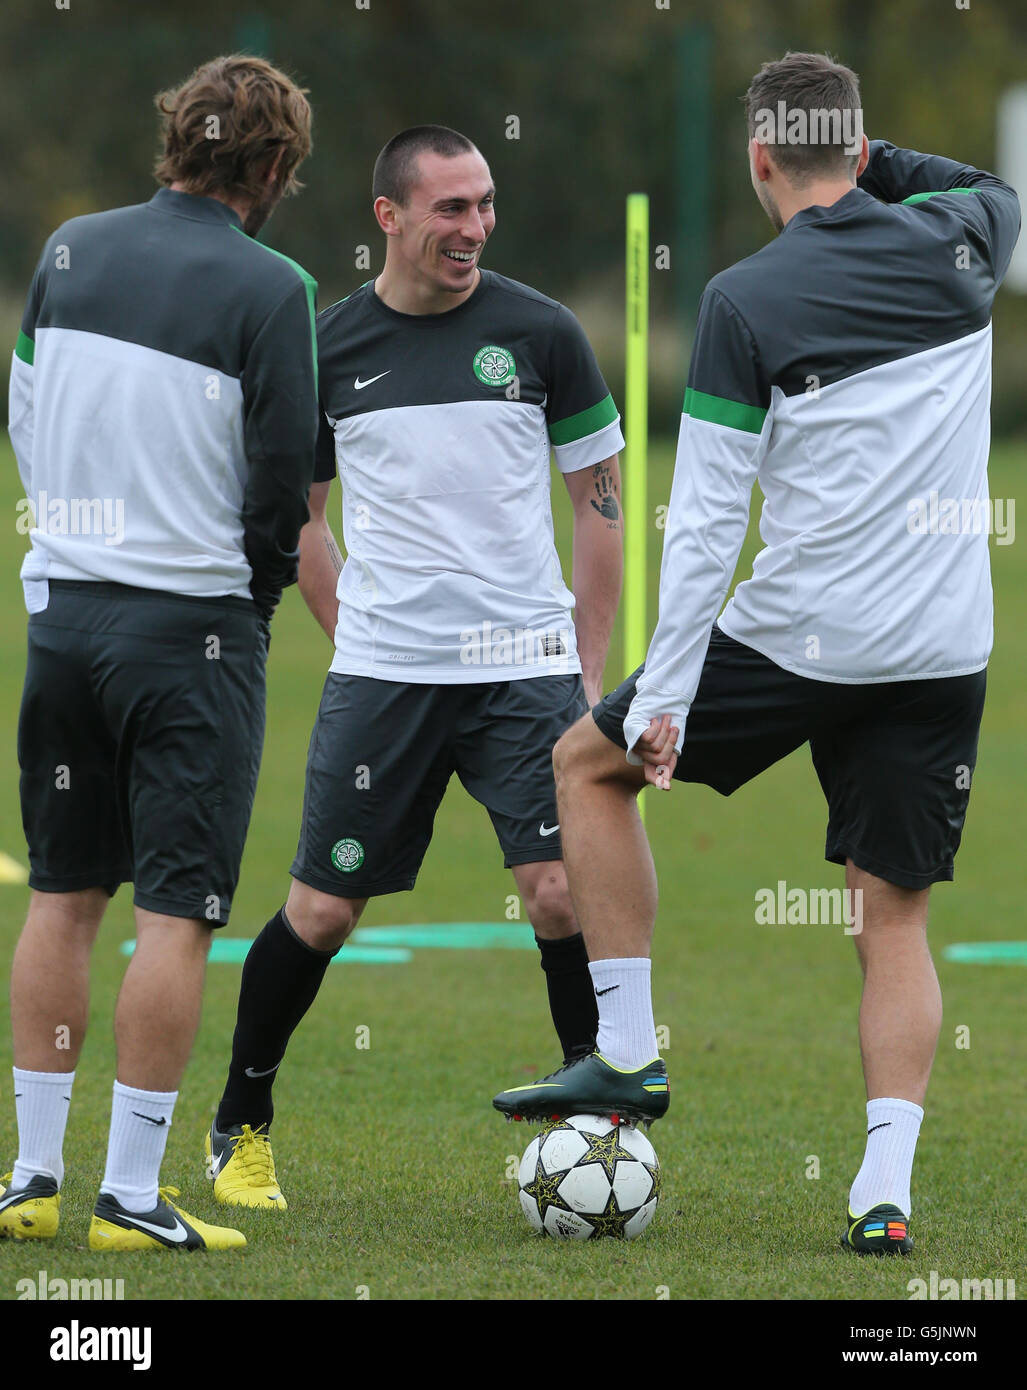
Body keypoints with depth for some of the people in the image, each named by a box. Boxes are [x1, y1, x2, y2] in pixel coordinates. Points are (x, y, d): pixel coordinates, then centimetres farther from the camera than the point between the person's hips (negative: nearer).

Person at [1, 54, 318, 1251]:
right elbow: (285, 476, -9)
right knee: (176, 912, -2)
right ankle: (131, 1196, -3)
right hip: (192, 621, -5)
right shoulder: (267, 288, -11)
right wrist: (262, 579, 9)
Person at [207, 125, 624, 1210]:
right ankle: (241, 1129, 21)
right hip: (380, 677, 0)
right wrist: (359, 635, 6)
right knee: (321, 911, 3)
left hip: (526, 669, 0)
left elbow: (597, 496, 8)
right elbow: (295, 516, 15)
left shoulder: (537, 332, 0)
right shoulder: (329, 347, 2)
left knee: (562, 893, -11)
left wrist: (591, 666, 5)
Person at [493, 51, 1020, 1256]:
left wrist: (664, 698, -8)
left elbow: (702, 518, -11)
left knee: (587, 761, 18)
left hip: (795, 646, -4)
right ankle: (885, 1191, -2)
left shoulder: (748, 300, -10)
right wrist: (878, 165, 18)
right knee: (895, 916, 10)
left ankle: (626, 1055, 16)